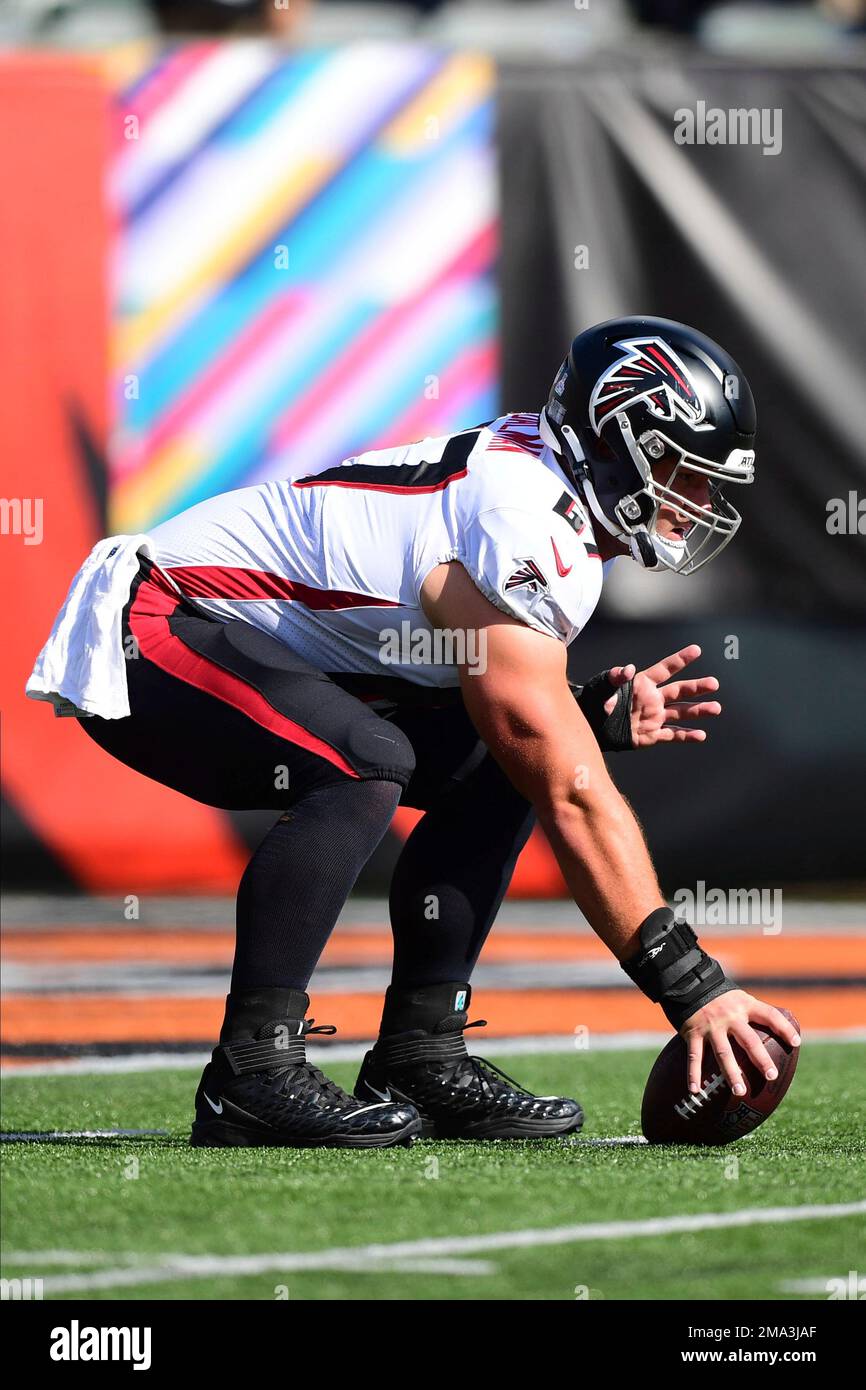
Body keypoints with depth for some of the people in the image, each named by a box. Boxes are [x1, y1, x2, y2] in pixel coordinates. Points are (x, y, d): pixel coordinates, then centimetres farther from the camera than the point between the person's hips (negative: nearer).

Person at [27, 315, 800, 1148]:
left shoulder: (539, 484, 5)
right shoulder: (526, 532, -25)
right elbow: (572, 796, -27)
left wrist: (598, 714, -5)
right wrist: (692, 987, -27)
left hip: (260, 654, 10)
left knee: (492, 772, 1)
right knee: (363, 764, -33)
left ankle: (418, 1056, 3)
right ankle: (250, 1074, -27)